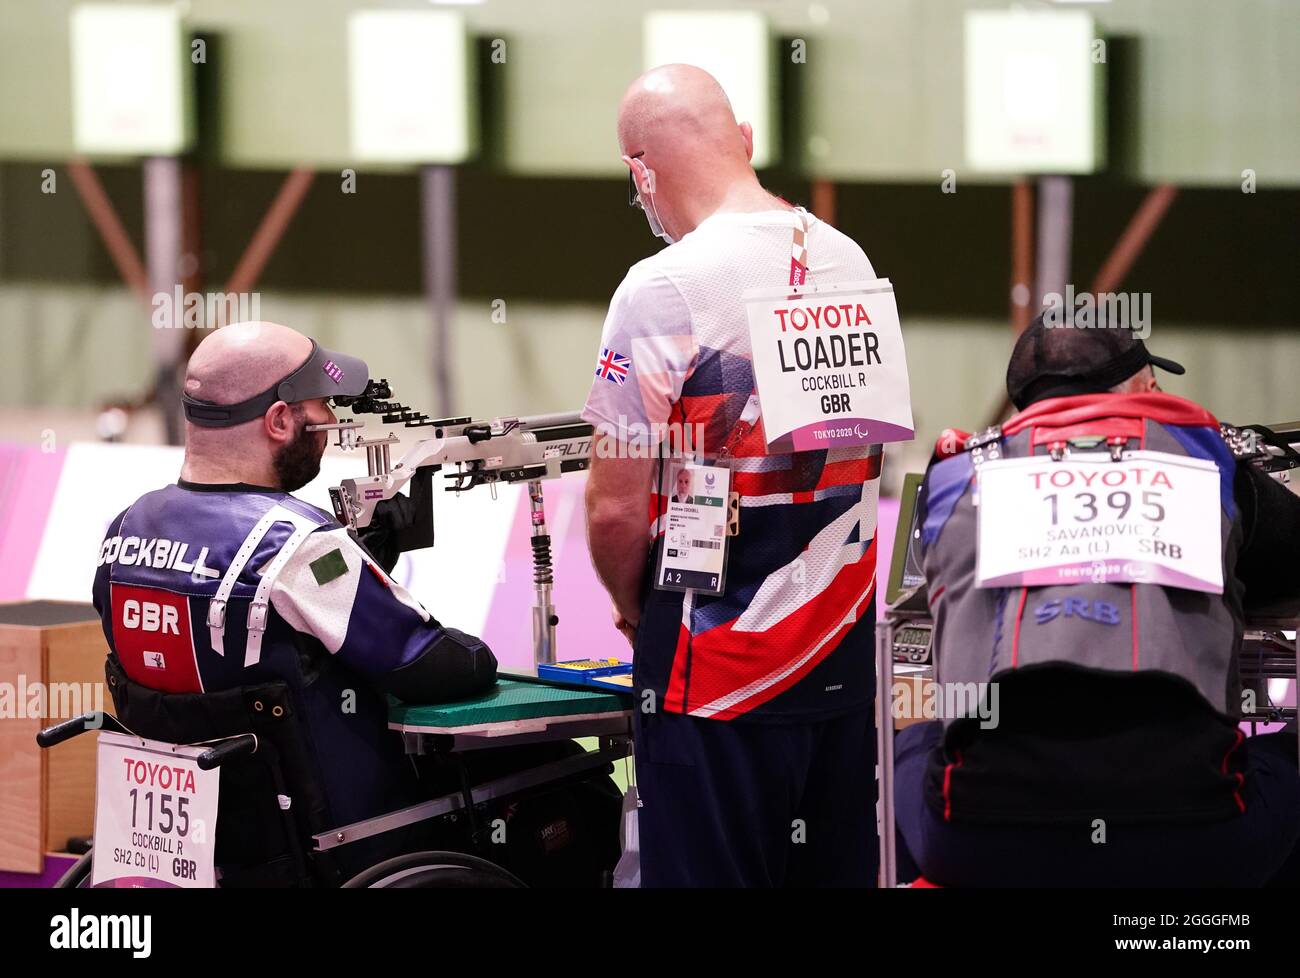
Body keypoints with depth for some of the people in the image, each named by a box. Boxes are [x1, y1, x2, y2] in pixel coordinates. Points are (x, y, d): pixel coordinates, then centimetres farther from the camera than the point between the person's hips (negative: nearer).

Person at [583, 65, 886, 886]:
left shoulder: (663, 289, -15)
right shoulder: (851, 263, 6)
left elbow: (616, 507, -13)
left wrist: (631, 604, 6)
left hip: (718, 664, -6)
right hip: (847, 646, 6)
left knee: (709, 874, 2)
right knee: (836, 867, 14)